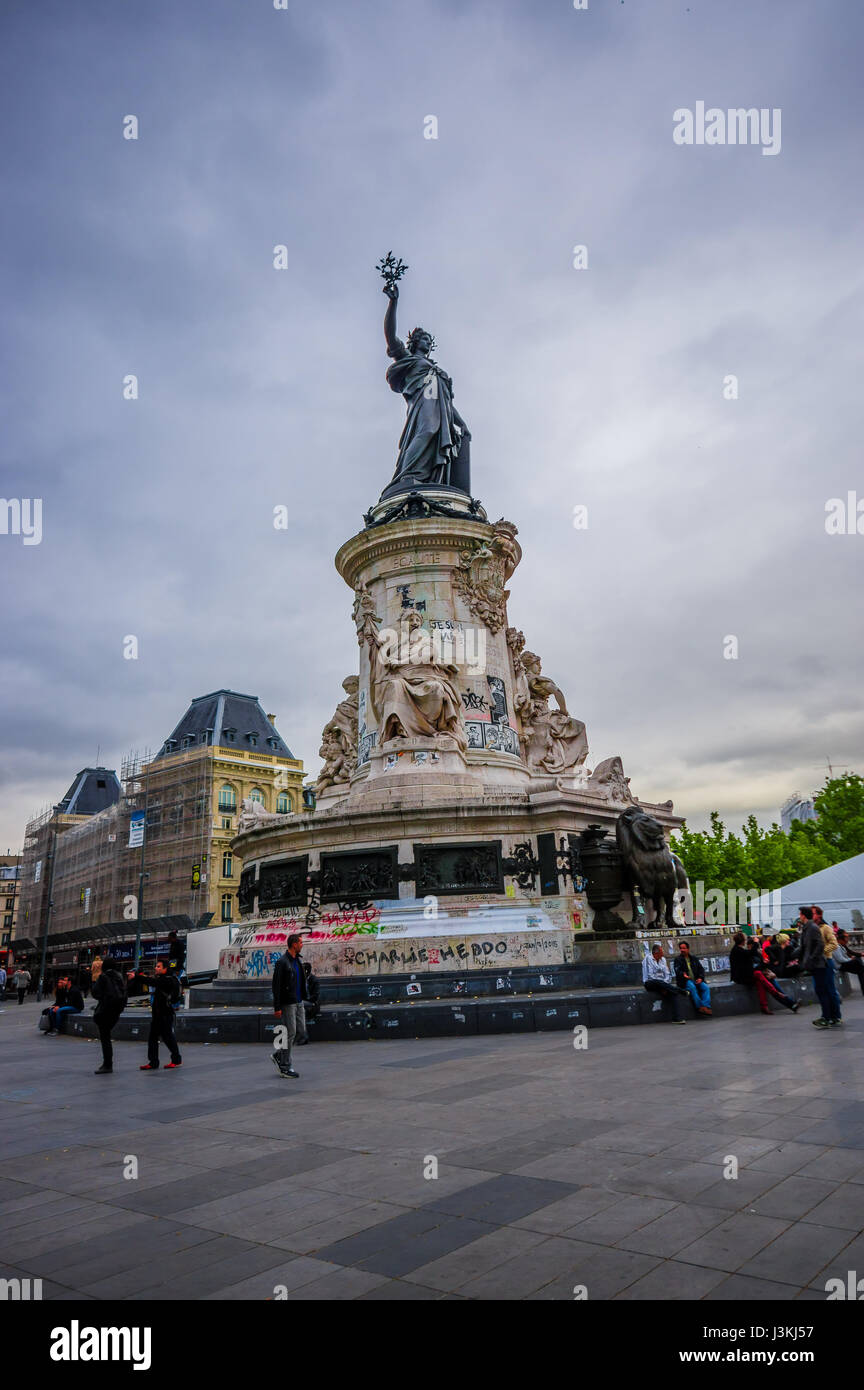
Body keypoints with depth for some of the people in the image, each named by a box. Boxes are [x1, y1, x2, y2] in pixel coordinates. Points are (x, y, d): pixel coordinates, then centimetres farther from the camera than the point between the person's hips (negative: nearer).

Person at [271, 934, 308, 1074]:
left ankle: (278, 1055, 21)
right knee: (290, 1033, -4)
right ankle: (285, 1068, 7)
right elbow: (276, 986, -16)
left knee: (301, 1031, 8)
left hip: (299, 1002, 9)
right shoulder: (282, 962, -14)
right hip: (287, 1004, -9)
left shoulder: (298, 960, 13)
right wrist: (277, 1007, -18)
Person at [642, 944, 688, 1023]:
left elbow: (668, 974, 8)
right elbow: (650, 975, -13)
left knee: (675, 992, -23)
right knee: (659, 982, -39)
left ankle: (678, 1018, -32)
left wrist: (665, 986, -10)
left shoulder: (663, 959, 14)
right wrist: (664, 985, -17)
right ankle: (683, 991, -34)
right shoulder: (648, 959, -5)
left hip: (662, 983, 5)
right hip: (650, 983, -5)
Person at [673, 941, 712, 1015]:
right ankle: (699, 1007, -35)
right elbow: (677, 970, -8)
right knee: (692, 987, -34)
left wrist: (700, 978, -4)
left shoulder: (694, 959, 21)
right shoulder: (678, 959, 8)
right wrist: (683, 974, -30)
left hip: (696, 980, 4)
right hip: (685, 981, -4)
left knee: (705, 987, -23)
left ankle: (706, 1007, -32)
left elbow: (701, 969, 17)